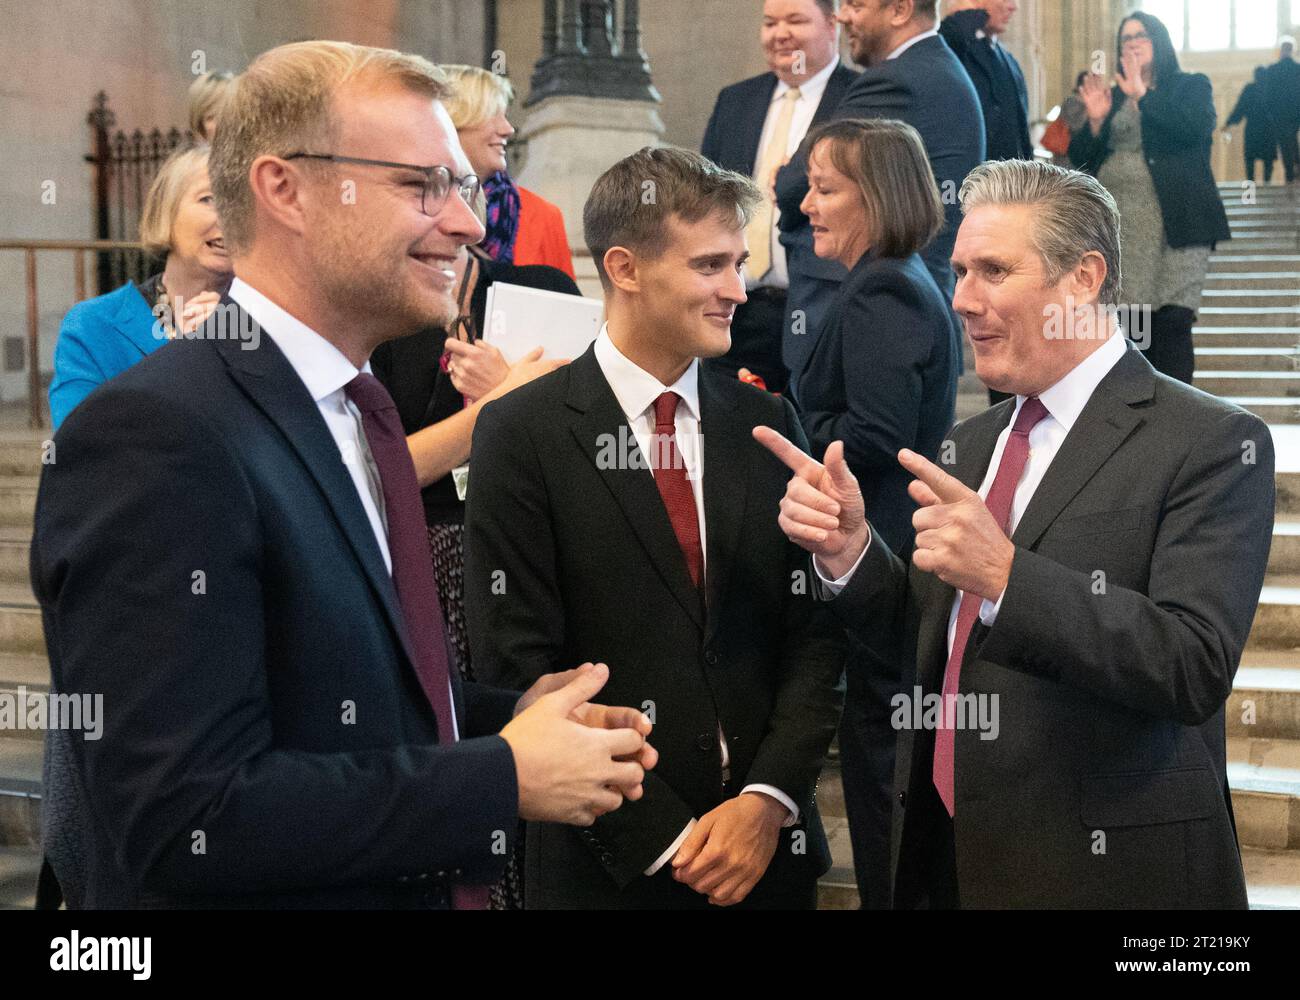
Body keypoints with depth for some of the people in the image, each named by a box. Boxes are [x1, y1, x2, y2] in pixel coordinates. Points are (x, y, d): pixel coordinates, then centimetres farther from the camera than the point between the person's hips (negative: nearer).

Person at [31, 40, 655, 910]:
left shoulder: (352, 408, 6)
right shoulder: (156, 436, -21)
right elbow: (186, 818, -27)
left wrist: (511, 715, -4)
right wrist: (508, 779, -20)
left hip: (421, 886, 8)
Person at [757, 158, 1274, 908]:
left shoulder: (1213, 444, -11)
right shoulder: (975, 440, 9)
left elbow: (1195, 668, -21)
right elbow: (929, 636, 11)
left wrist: (1004, 573, -30)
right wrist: (849, 548, -7)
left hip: (1101, 871, -6)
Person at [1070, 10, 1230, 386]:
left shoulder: (1191, 86, 8)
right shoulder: (1111, 95, 18)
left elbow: (1195, 127, -14)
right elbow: (1080, 158, 13)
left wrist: (1143, 95, -16)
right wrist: (1096, 120, -4)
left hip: (1175, 225, -3)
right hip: (1117, 227, 4)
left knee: (1172, 322, -11)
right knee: (1133, 325, 3)